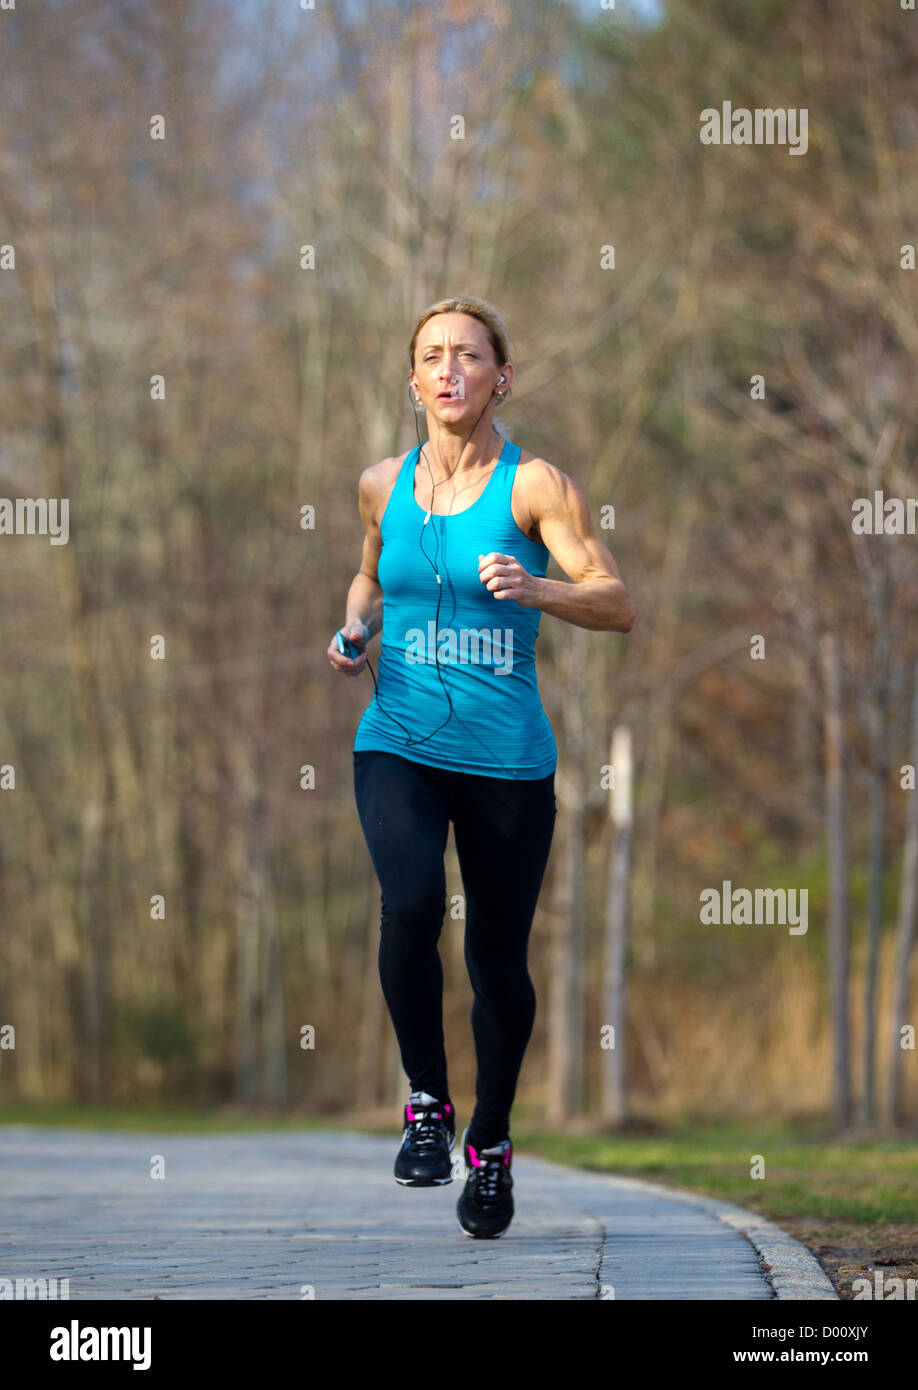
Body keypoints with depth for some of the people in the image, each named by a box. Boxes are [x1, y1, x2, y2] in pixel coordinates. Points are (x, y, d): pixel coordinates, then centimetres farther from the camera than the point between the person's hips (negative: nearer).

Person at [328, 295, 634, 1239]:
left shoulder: (533, 485, -5)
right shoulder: (382, 485, 7)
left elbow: (618, 604, -10)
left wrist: (531, 589, -27)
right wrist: (354, 632, 6)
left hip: (506, 756, -1)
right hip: (398, 744, 1)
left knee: (497, 958, 5)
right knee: (410, 904, -26)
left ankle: (490, 1143, 28)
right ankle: (427, 1101, -6)